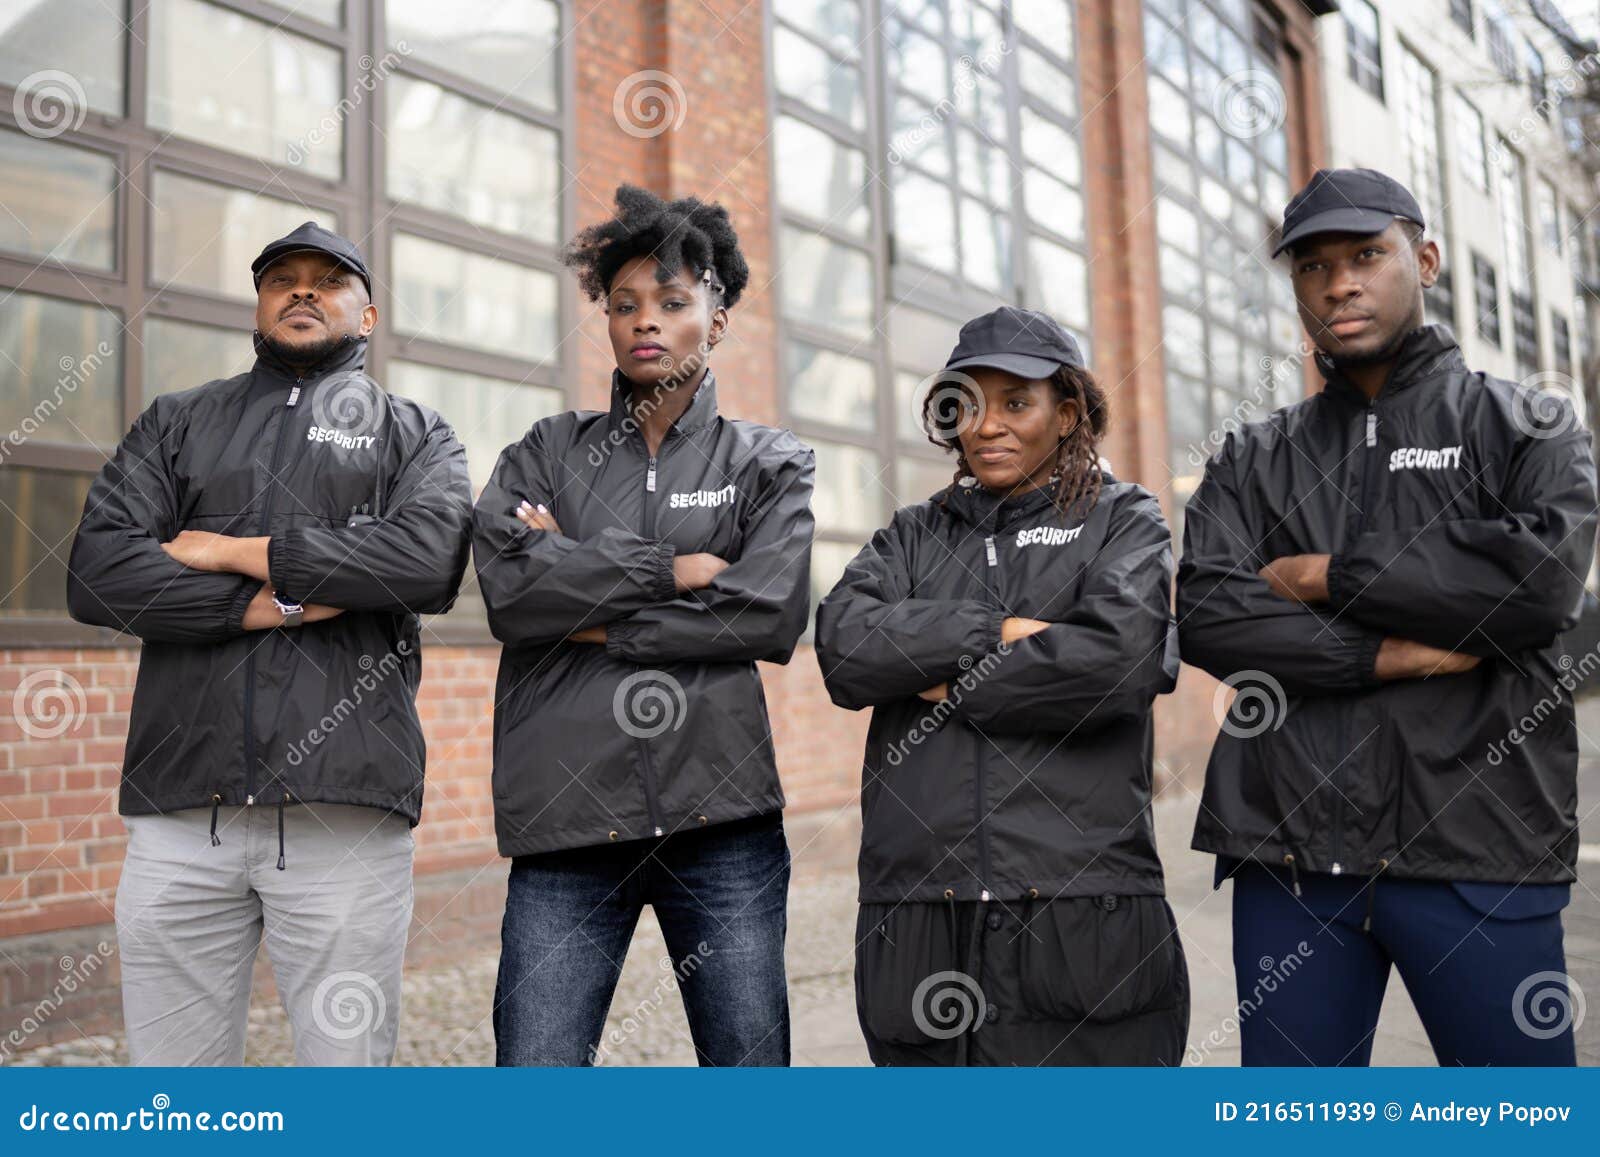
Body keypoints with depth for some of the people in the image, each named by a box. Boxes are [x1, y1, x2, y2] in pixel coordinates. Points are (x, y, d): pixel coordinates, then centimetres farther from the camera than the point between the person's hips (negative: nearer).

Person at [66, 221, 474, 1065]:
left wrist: (230, 552, -6)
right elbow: (95, 574, 2)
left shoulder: (415, 433, 12)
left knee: (348, 1057, 5)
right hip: (181, 810, 2)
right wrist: (270, 603, -9)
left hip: (345, 809, -2)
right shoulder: (176, 424, 17)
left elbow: (432, 556, -10)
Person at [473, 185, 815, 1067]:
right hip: (566, 816, 1)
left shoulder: (771, 463, 10)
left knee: (749, 1055, 9)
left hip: (722, 807, 0)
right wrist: (674, 569, -7)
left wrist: (589, 612, -6)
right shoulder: (548, 451, 12)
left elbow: (771, 617, -7)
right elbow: (508, 585, -7)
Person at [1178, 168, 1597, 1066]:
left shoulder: (1526, 427, 8)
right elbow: (1206, 613, -4)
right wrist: (1394, 654, -13)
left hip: (1477, 850, -2)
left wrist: (1330, 577, -8)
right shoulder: (1254, 460, 13)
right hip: (1289, 852, 2)